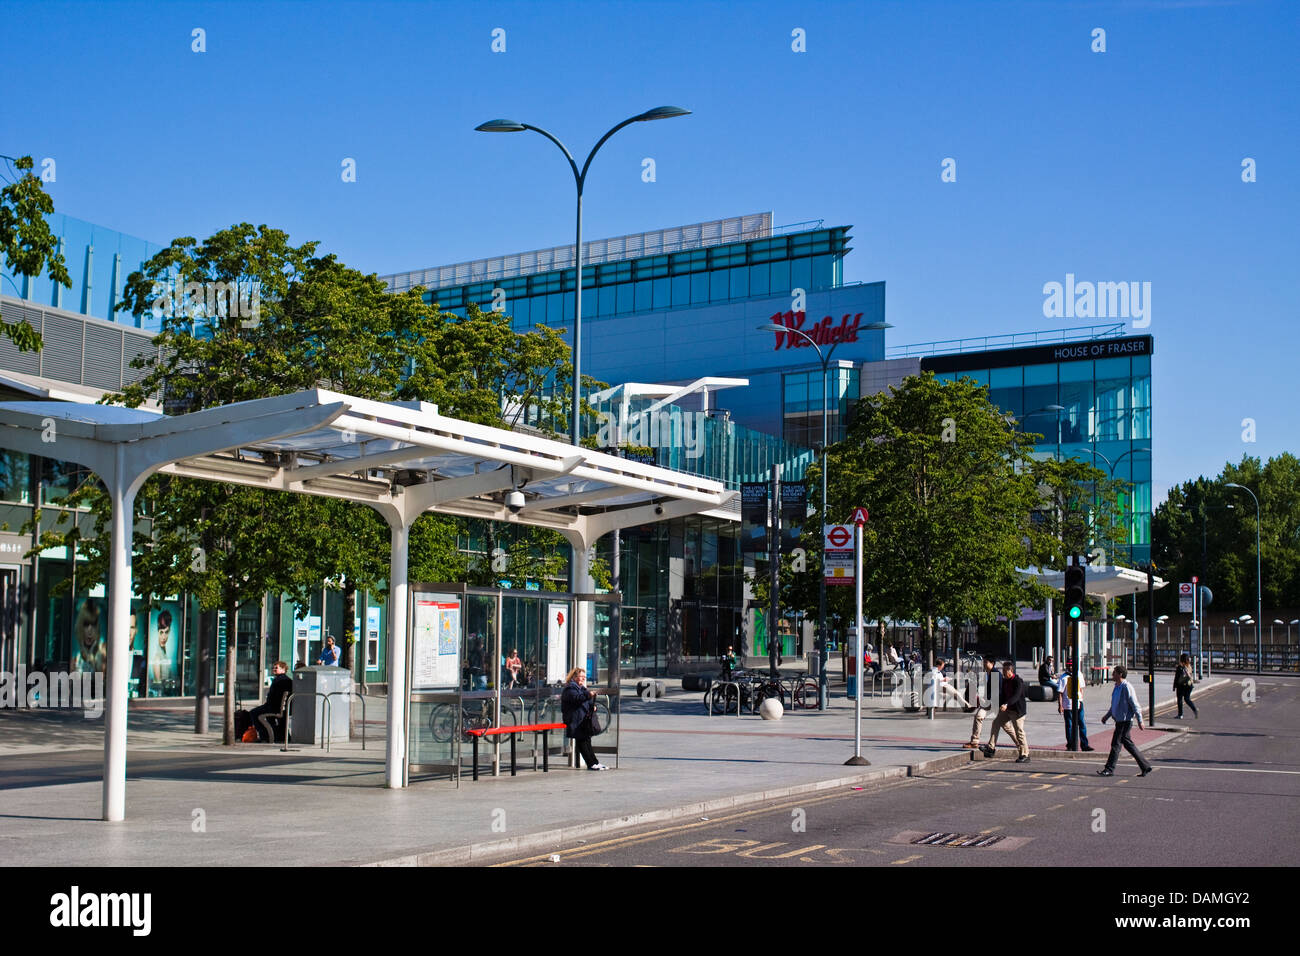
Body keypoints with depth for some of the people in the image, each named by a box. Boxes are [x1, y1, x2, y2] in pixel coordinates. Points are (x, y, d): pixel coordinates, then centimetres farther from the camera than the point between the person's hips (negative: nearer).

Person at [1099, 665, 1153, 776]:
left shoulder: (1127, 688, -16)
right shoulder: (1117, 687, 13)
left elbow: (1135, 705, -16)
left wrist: (1140, 721, -16)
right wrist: (1107, 716, 21)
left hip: (1125, 720, -10)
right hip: (1120, 720, 10)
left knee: (1116, 744, -6)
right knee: (1127, 744, 12)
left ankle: (1109, 769, -2)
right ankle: (1145, 767, 19)